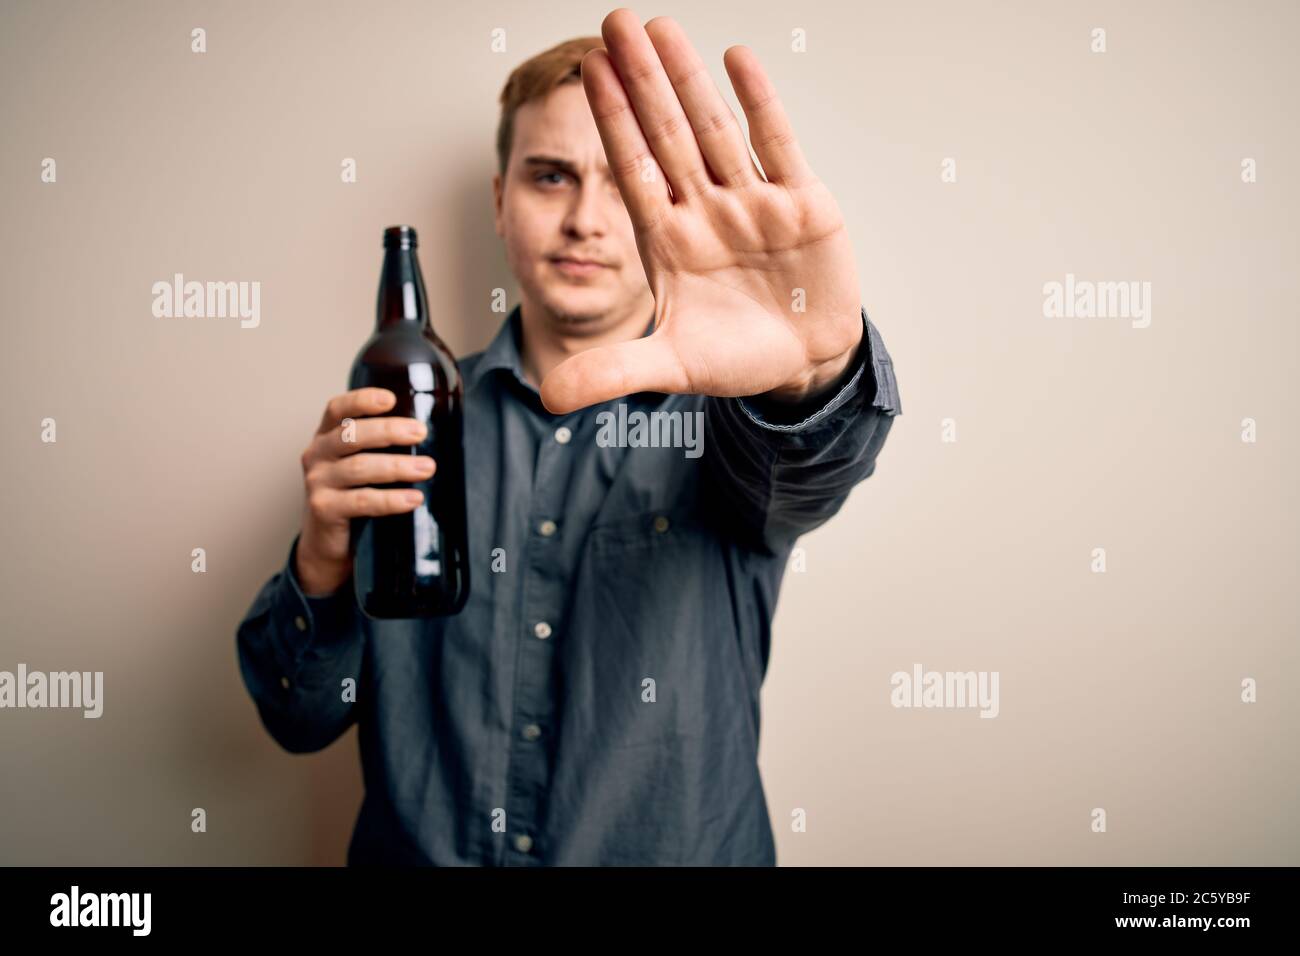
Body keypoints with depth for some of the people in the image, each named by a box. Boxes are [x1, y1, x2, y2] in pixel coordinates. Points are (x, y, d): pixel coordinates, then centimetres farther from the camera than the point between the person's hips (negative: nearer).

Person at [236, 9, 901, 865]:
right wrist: (324, 564, -16)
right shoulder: (411, 416, 1)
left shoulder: (724, 408, -3)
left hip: (679, 850, 0)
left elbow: (804, 472, -26)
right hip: (414, 849, 1)